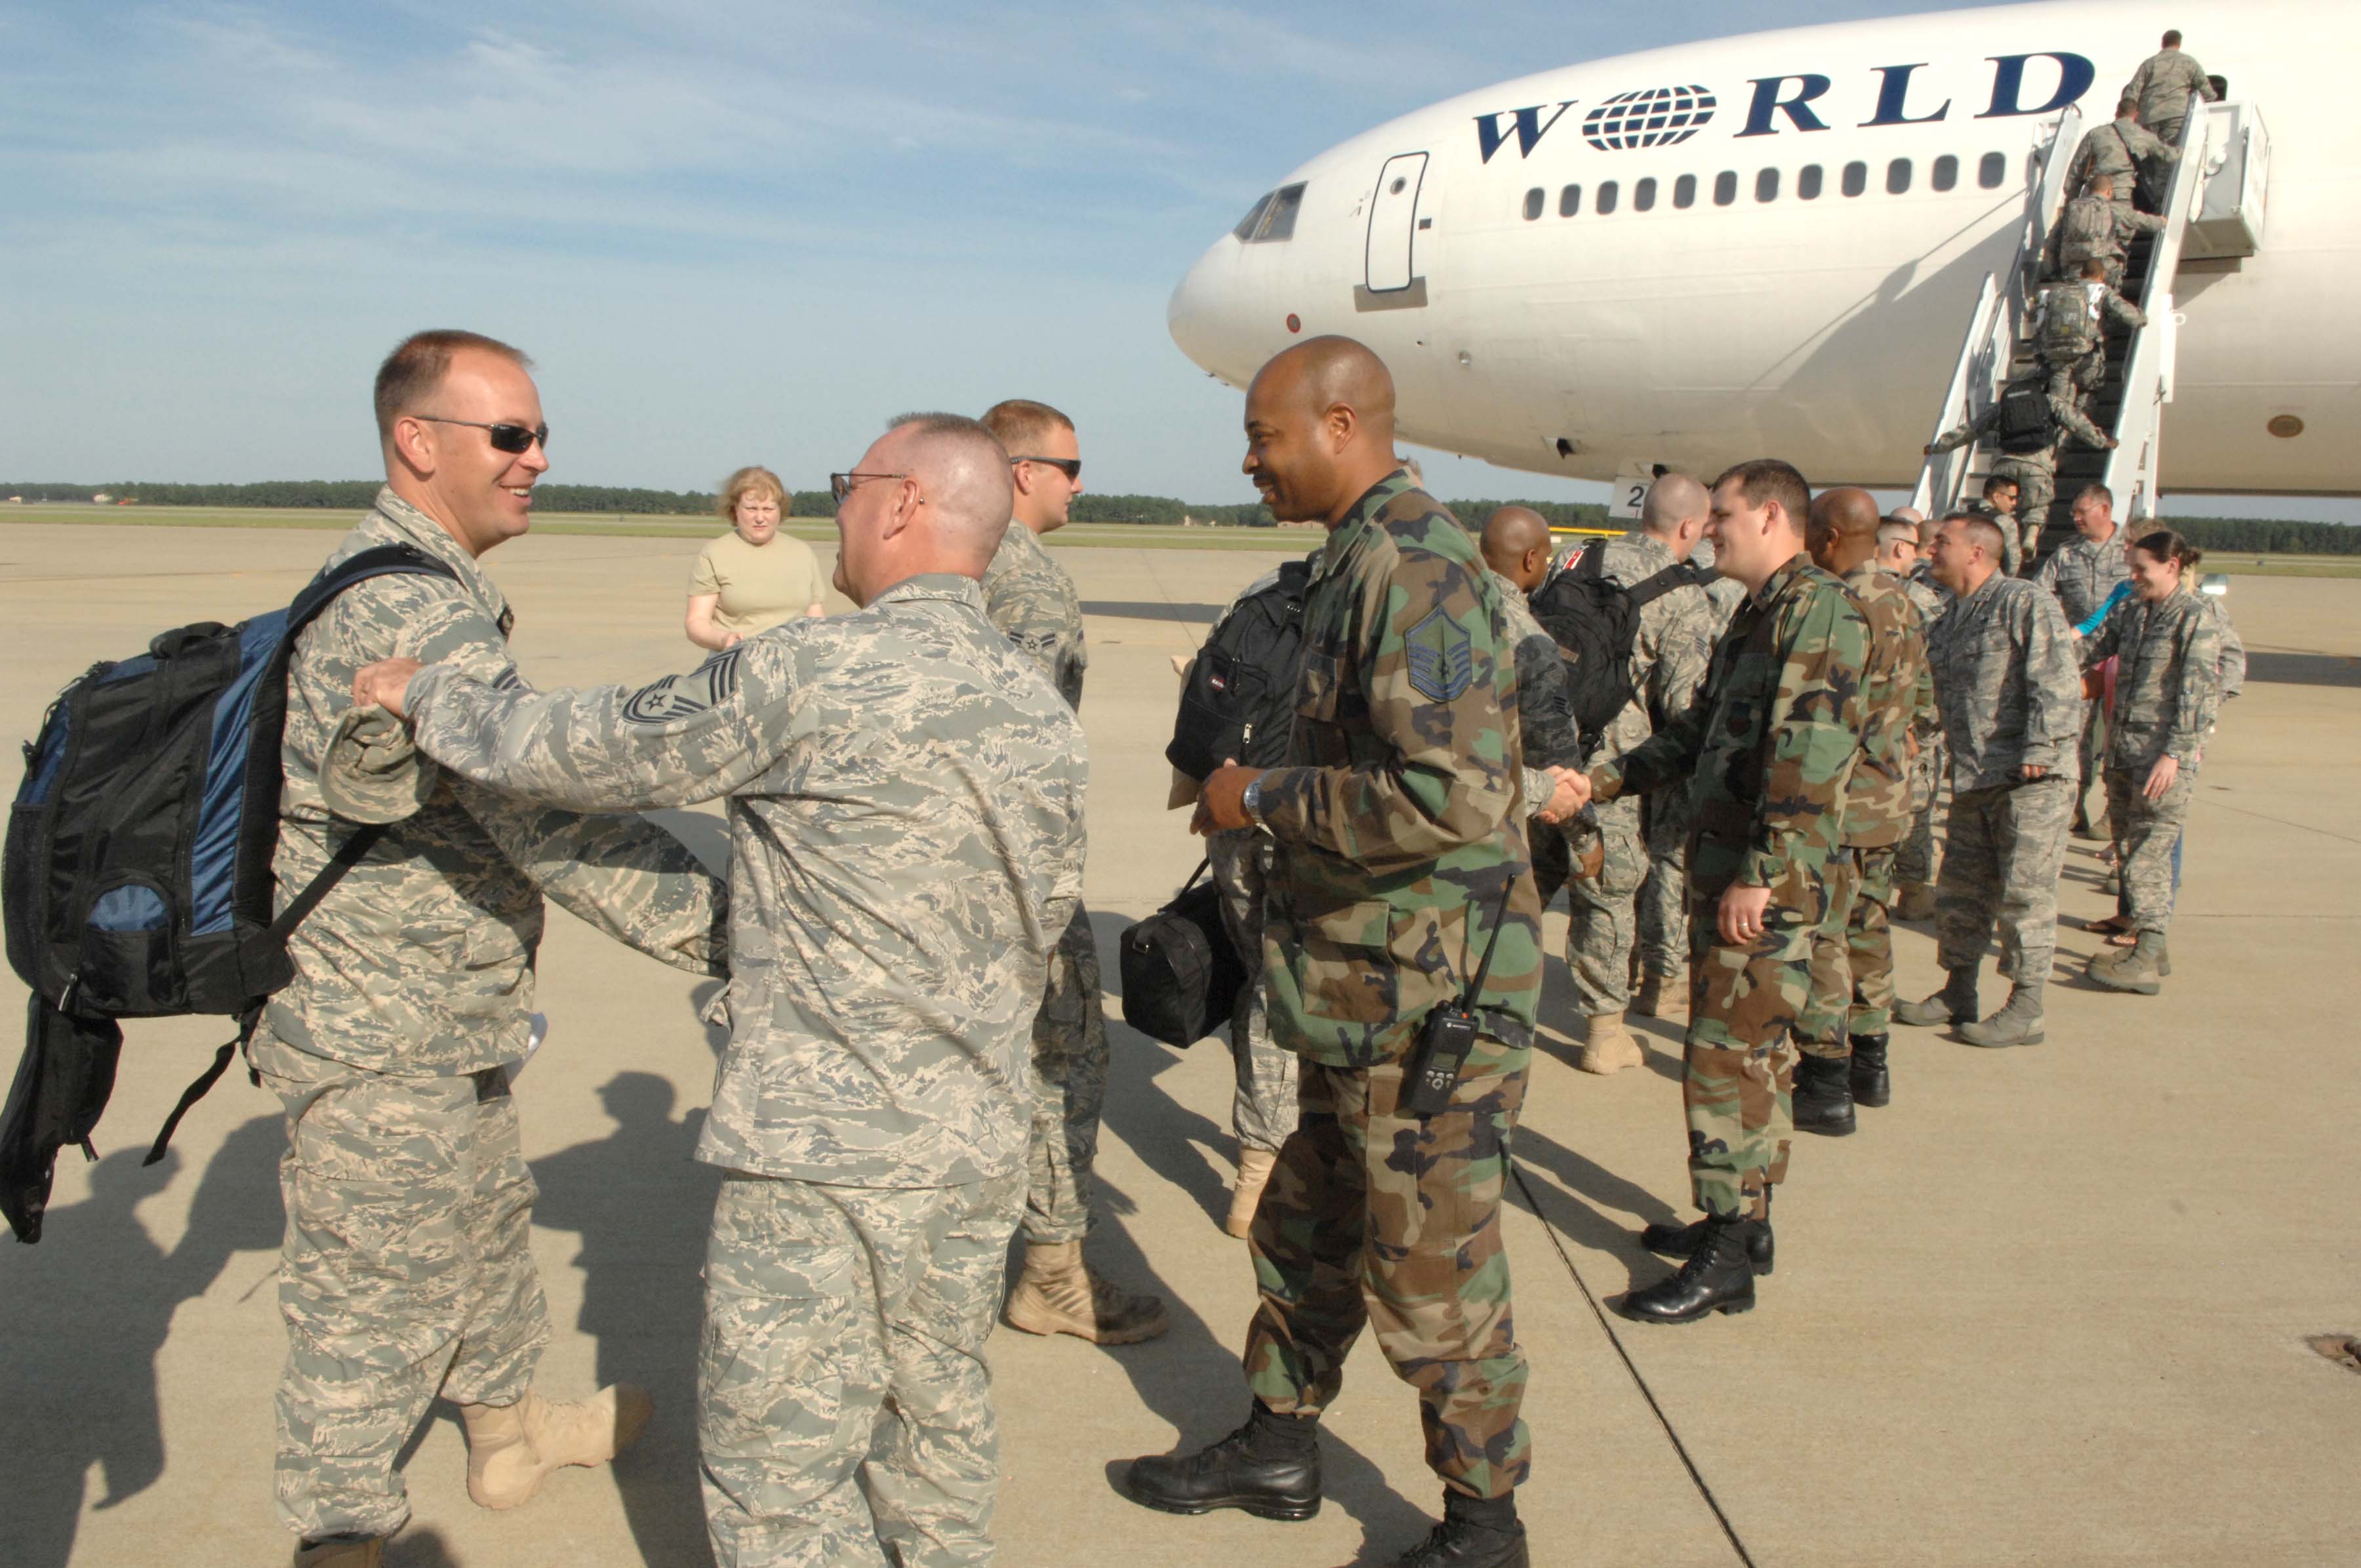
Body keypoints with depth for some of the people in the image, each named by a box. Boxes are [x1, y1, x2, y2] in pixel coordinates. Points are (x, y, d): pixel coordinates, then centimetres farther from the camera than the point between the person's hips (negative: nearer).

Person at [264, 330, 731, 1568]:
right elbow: (550, 817, -31)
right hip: (383, 1035, -11)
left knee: (483, 1223, 26)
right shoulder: (413, 608, -26)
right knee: (375, 1301, 5)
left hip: (444, 1017, 11)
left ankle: (508, 1431, 46)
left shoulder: (401, 583, 10)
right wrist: (730, 932, -29)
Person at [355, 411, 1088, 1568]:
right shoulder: (1041, 704, 6)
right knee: (938, 1412, 22)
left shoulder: (811, 675, -17)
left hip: (828, 1153, -7)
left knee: (775, 1471, 7)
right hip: (983, 1147, 8)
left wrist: (428, 692, 10)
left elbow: (586, 753, -7)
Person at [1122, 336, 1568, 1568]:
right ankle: (1279, 1447, 39)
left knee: (1430, 1274, 5)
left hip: (1427, 992, -10)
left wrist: (1266, 800, -19)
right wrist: (1267, 805, 12)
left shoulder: (1413, 568, -20)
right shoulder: (1365, 560, 12)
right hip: (1362, 983, 10)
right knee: (1307, 1232, 21)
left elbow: (1447, 796, -30)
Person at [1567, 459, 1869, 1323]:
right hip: (1722, 872, 10)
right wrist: (1603, 779, 19)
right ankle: (1742, 1220, 27)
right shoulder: (1754, 617, 18)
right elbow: (1697, 733, 26)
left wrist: (1759, 877, -25)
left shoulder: (1819, 611, -14)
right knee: (1750, 1055, 16)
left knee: (1728, 1060, -6)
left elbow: (1811, 756, -23)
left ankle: (1727, 1259, 2)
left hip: (1767, 885, -10)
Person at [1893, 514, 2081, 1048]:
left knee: (2023, 892, -3)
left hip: (2030, 779, -8)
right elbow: (1935, 694, 24)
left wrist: (2040, 749, -21)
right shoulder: (1948, 621, 18)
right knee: (1960, 889, 13)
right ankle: (1957, 995, 25)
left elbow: (2056, 681, -16)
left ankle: (2025, 1011, 5)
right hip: (1972, 780, 9)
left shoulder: (2024, 602, -8)